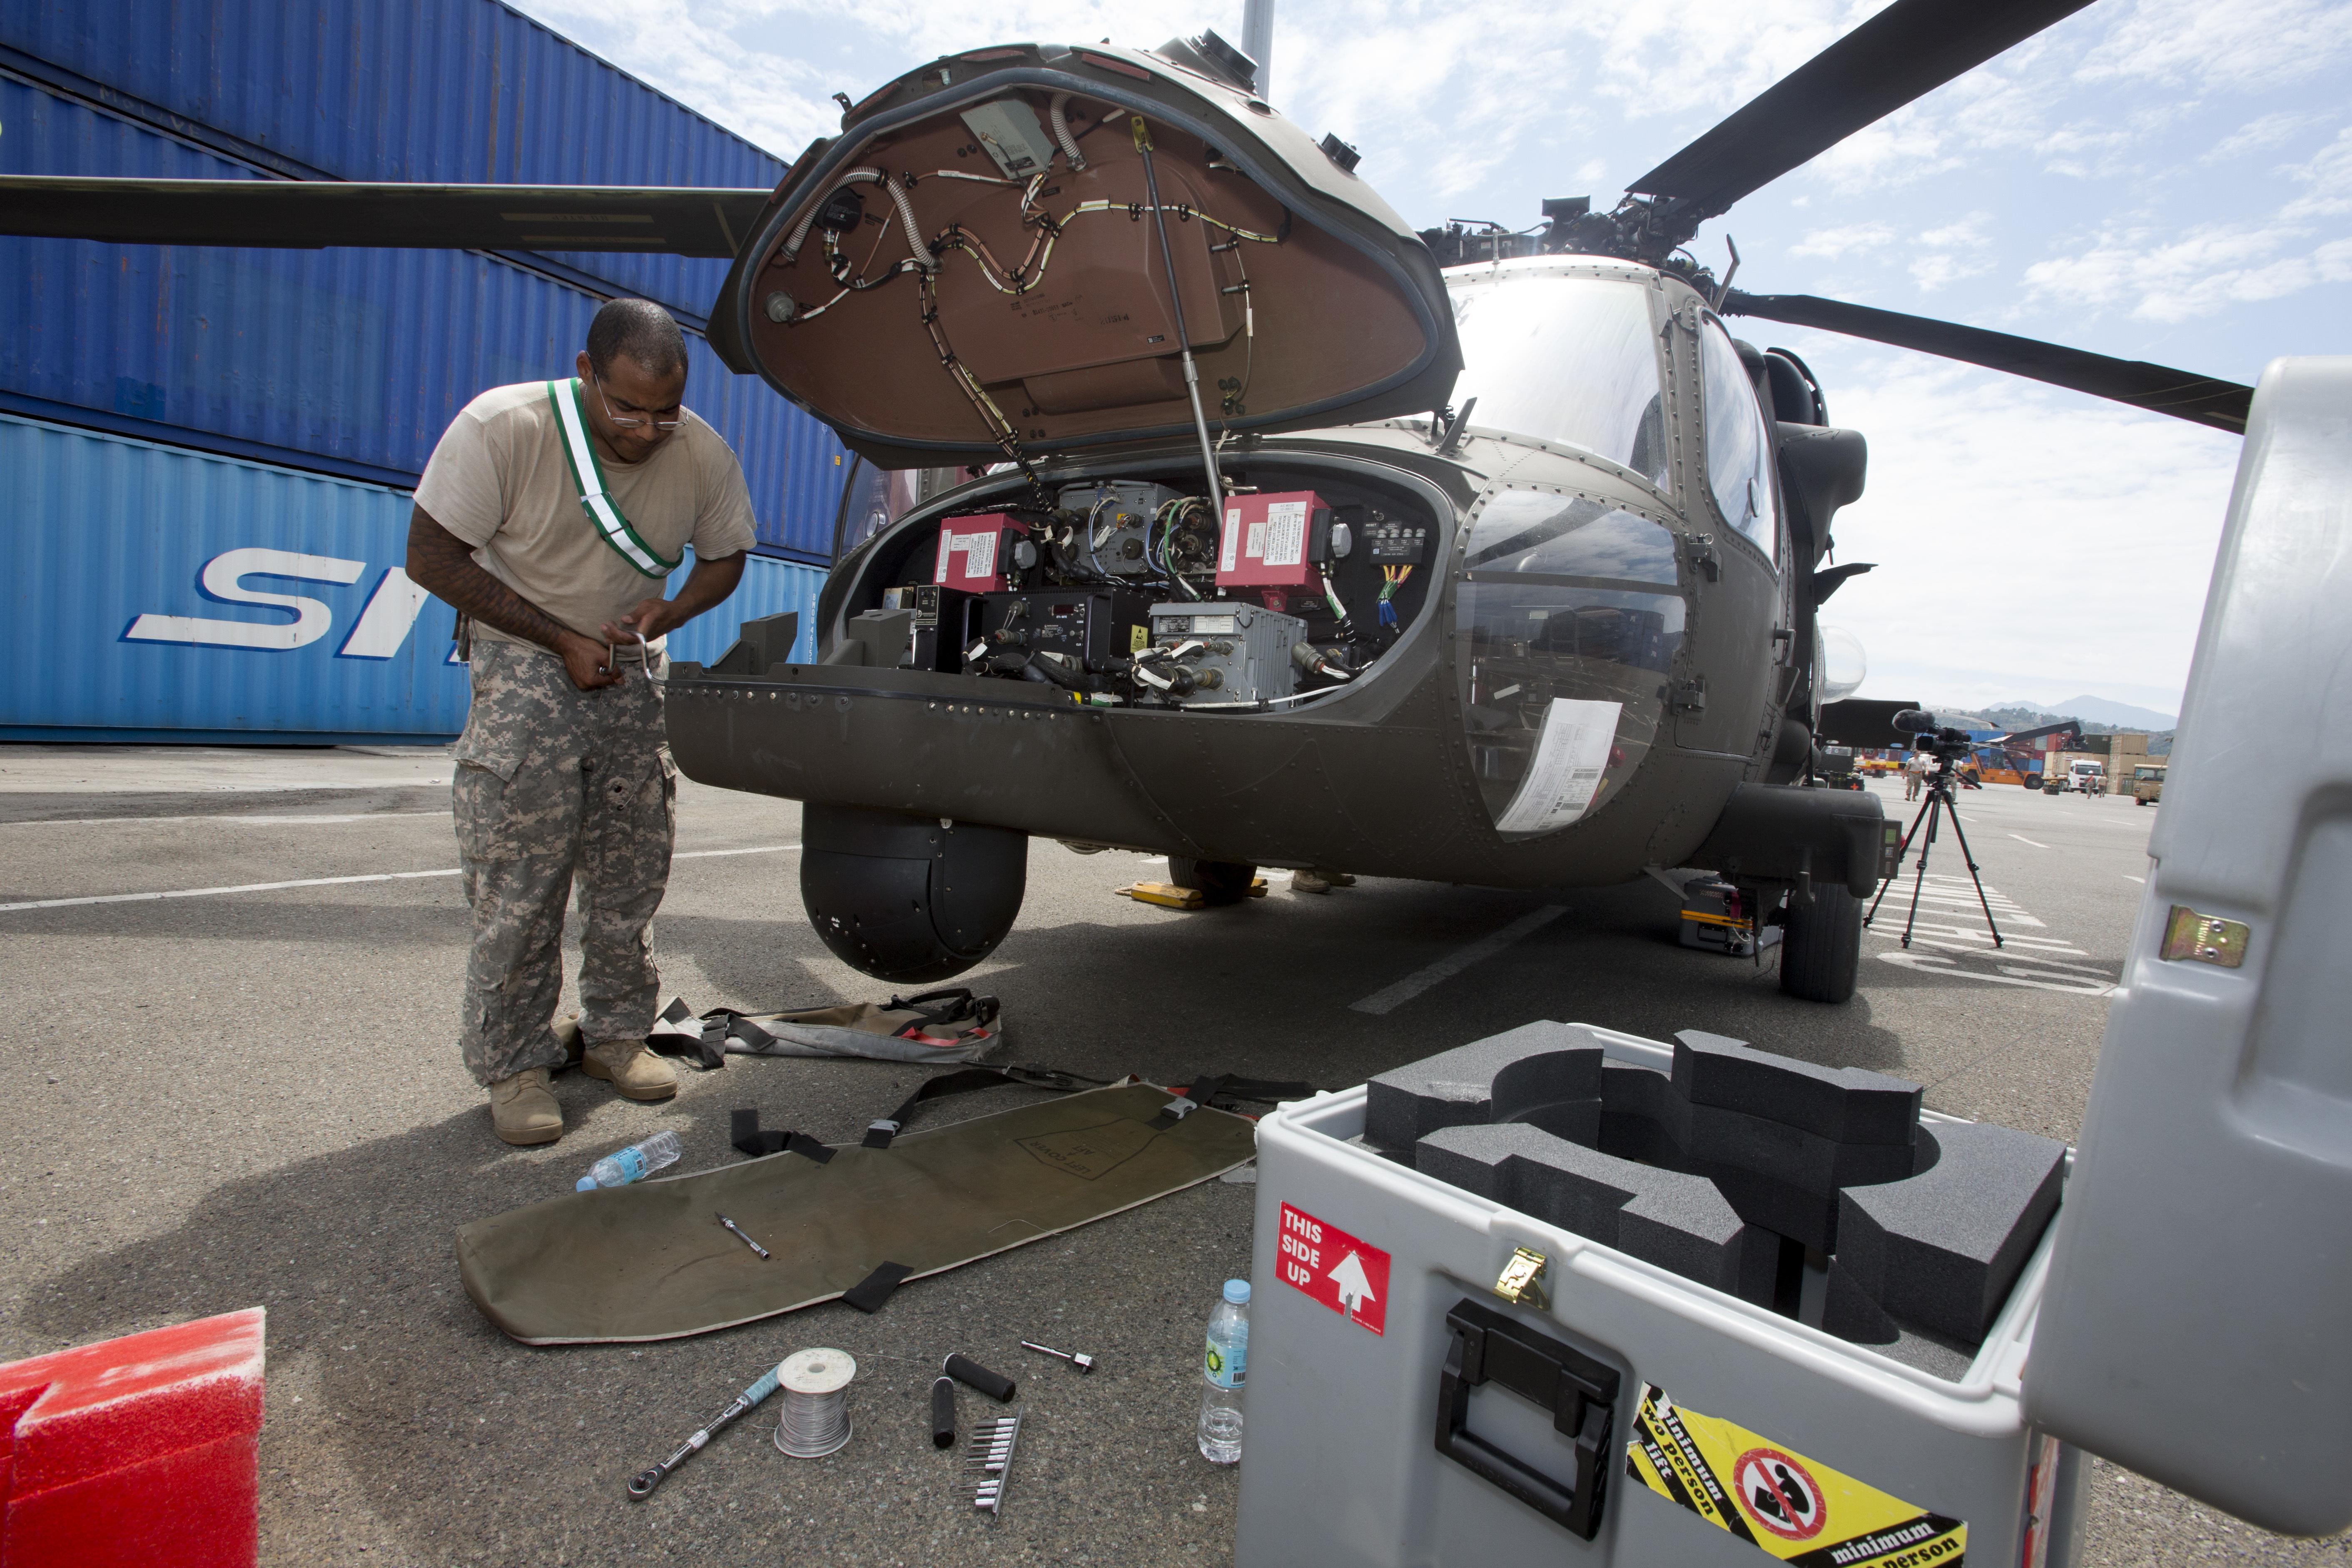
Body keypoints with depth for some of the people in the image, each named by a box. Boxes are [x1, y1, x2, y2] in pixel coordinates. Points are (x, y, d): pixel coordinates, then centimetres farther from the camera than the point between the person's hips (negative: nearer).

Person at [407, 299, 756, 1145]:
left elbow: (725, 556, 8)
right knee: (518, 884, -6)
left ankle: (616, 1033, 21)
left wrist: (671, 610, -13)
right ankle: (513, 1063, 8)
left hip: (631, 669, 3)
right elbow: (432, 558, -12)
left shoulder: (703, 455, -9)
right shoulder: (500, 426, -17)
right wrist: (562, 640, -17)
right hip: (523, 662, -3)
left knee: (631, 876, 5)